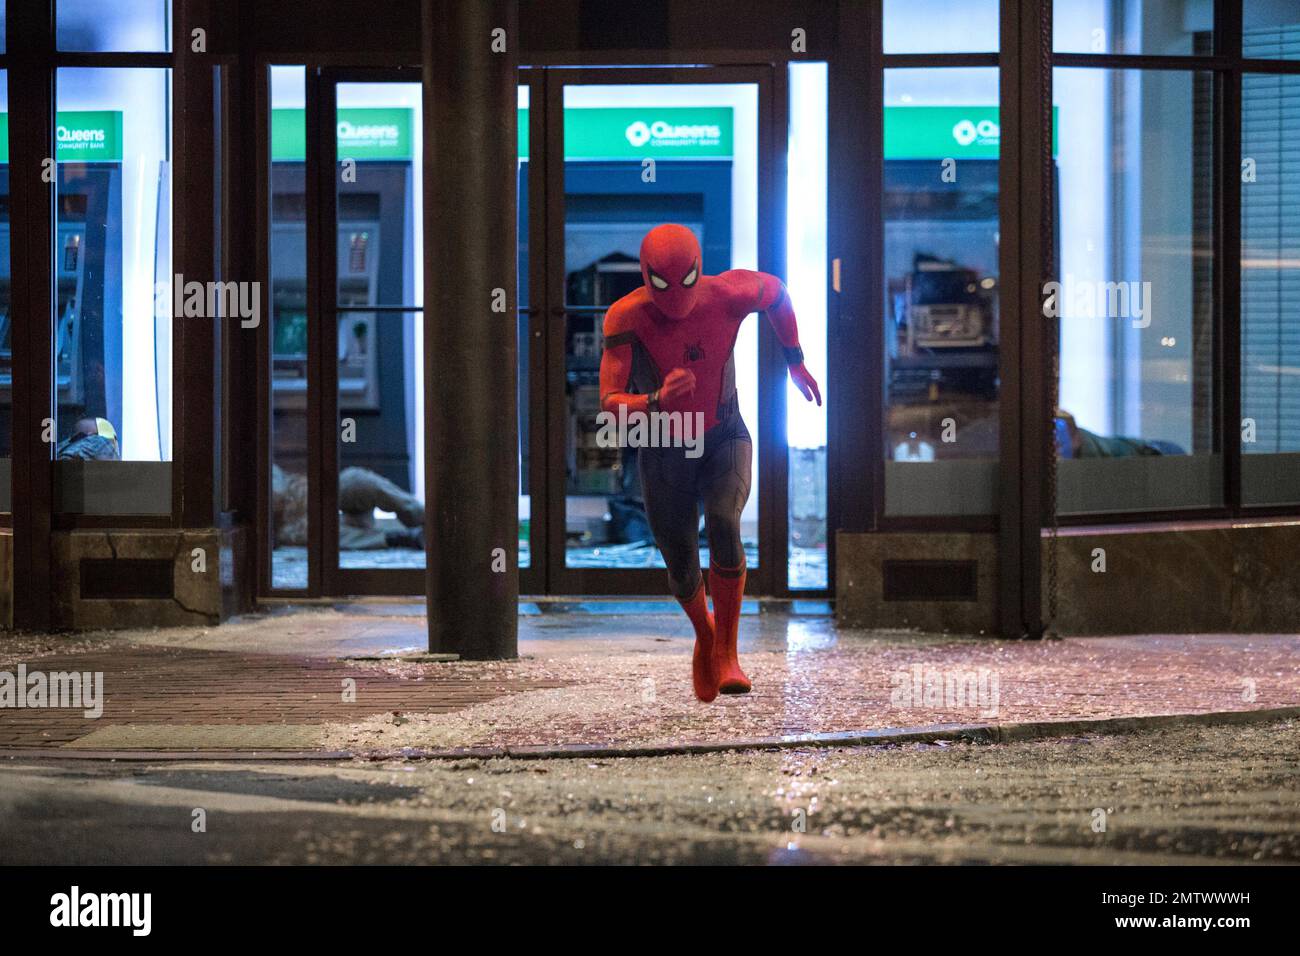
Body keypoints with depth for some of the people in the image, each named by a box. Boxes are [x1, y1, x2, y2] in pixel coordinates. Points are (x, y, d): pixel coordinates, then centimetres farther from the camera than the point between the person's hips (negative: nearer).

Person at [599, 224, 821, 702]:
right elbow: (610, 405, -29)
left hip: (724, 439, 0)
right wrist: (657, 402, -49)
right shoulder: (626, 318, -26)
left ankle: (726, 651, -11)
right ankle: (704, 634, 40)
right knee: (683, 571, 4)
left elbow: (774, 290, 4)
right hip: (663, 451, 0)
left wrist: (796, 361, 11)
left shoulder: (726, 295, -21)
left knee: (723, 528, -27)